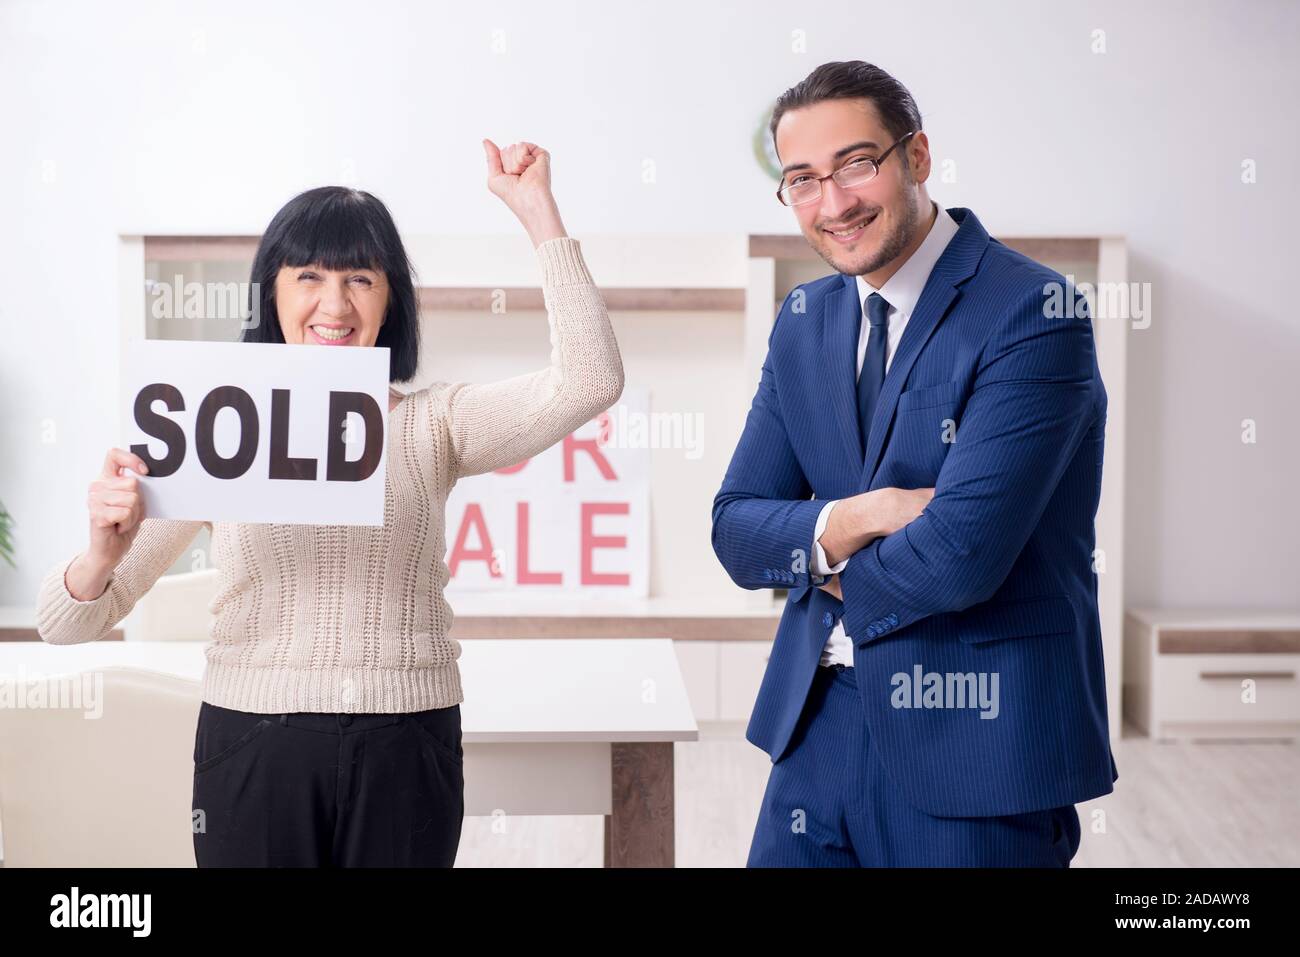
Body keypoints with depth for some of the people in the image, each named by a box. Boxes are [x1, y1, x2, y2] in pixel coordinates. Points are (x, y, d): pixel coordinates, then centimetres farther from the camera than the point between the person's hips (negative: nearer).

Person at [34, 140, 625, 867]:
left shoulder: (433, 425, 2)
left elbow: (588, 382, -13)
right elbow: (67, 625, -1)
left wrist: (539, 212, -13)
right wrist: (103, 553, -24)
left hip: (407, 753, 1)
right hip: (254, 750, 0)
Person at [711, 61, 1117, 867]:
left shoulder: (1034, 314, -15)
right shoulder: (805, 319, 7)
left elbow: (962, 554, -23)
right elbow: (735, 530, 3)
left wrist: (829, 568, -5)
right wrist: (851, 519, -16)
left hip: (973, 743, -6)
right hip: (819, 724, 6)